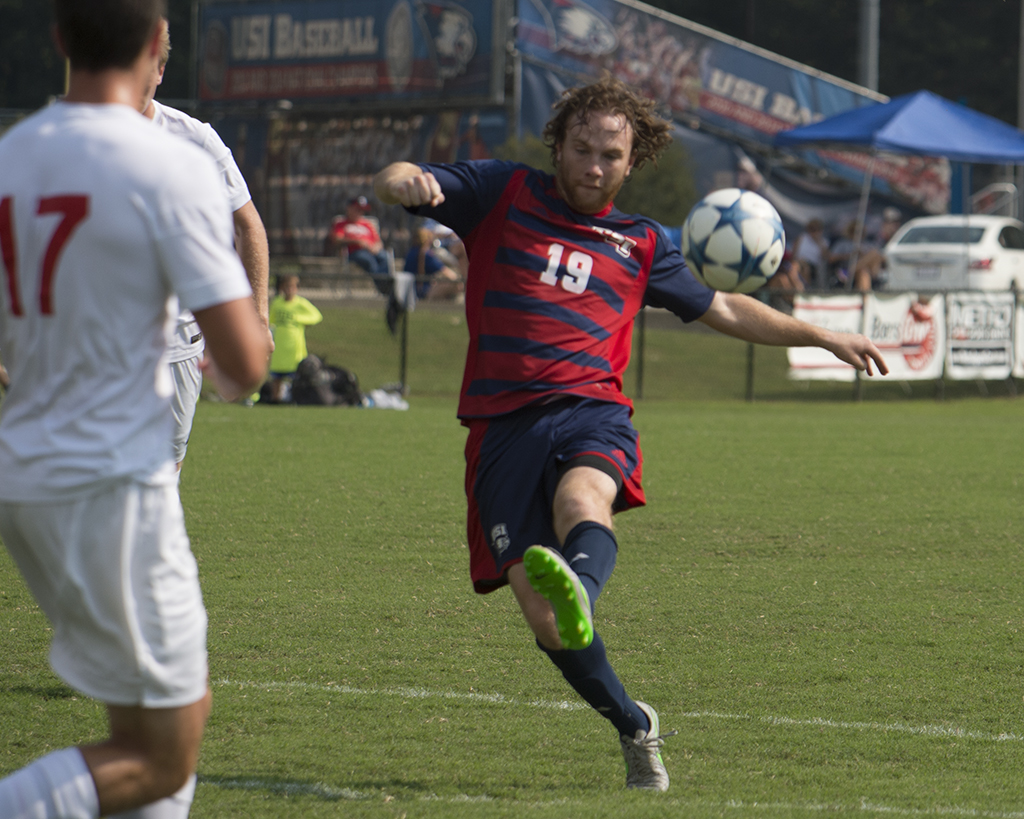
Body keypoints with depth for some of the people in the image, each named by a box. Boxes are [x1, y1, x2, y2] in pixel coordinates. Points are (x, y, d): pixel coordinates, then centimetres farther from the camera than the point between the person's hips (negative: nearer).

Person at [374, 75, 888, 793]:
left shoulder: (641, 244, 24)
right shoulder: (503, 194, 17)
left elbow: (723, 309, 37)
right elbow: (393, 183, 8)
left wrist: (823, 337, 33)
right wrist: (406, 183, -17)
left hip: (591, 413, 0)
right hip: (503, 424, 0)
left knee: (582, 500, -38)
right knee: (543, 619, -12)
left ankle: (580, 590, -71)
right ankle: (633, 726, 10)